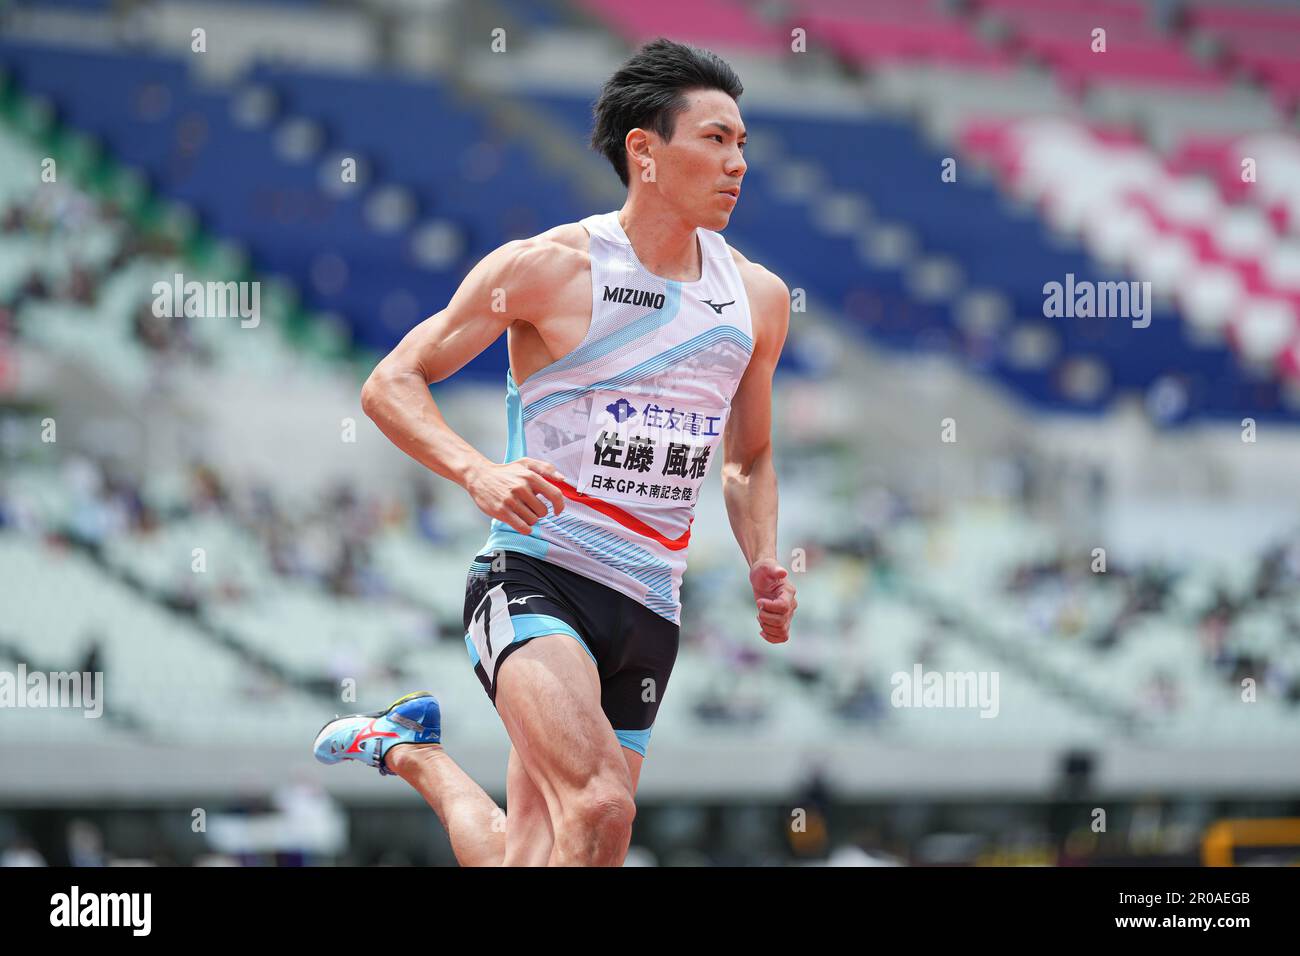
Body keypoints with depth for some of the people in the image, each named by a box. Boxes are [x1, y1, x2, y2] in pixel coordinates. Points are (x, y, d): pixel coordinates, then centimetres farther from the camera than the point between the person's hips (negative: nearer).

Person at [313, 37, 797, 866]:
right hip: (535, 579, -6)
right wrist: (479, 474, -20)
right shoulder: (547, 267, -6)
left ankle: (418, 753, 34)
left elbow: (749, 459, 26)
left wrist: (764, 564, 6)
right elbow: (391, 384, -2)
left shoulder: (759, 297, 11)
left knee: (532, 855, 7)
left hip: (650, 611, 6)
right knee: (600, 808, -30)